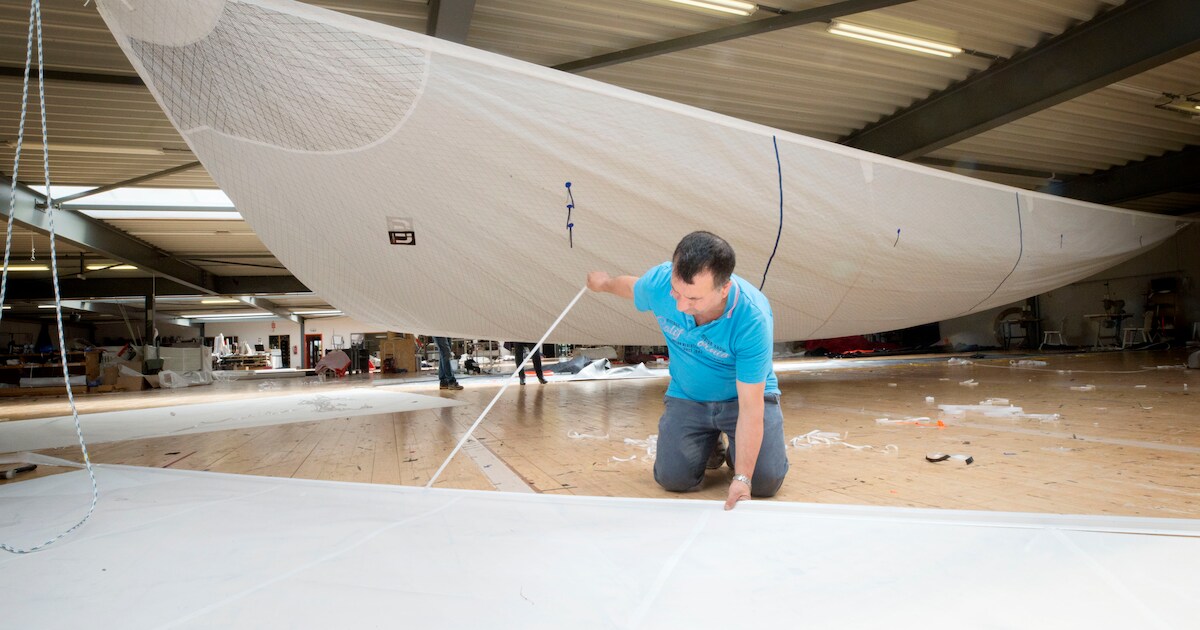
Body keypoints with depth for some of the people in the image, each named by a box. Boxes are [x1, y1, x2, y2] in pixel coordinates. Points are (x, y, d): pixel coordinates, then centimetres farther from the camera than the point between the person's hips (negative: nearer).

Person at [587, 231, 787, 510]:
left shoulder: (753, 318, -35)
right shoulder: (659, 281, -25)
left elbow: (750, 408, -31)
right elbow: (630, 288, 4)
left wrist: (742, 479, -33)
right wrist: (604, 283, 26)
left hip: (743, 396, -2)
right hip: (687, 396, 3)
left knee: (765, 482, -16)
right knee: (673, 478, -11)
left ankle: (736, 445, 19)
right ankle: (711, 440, 23)